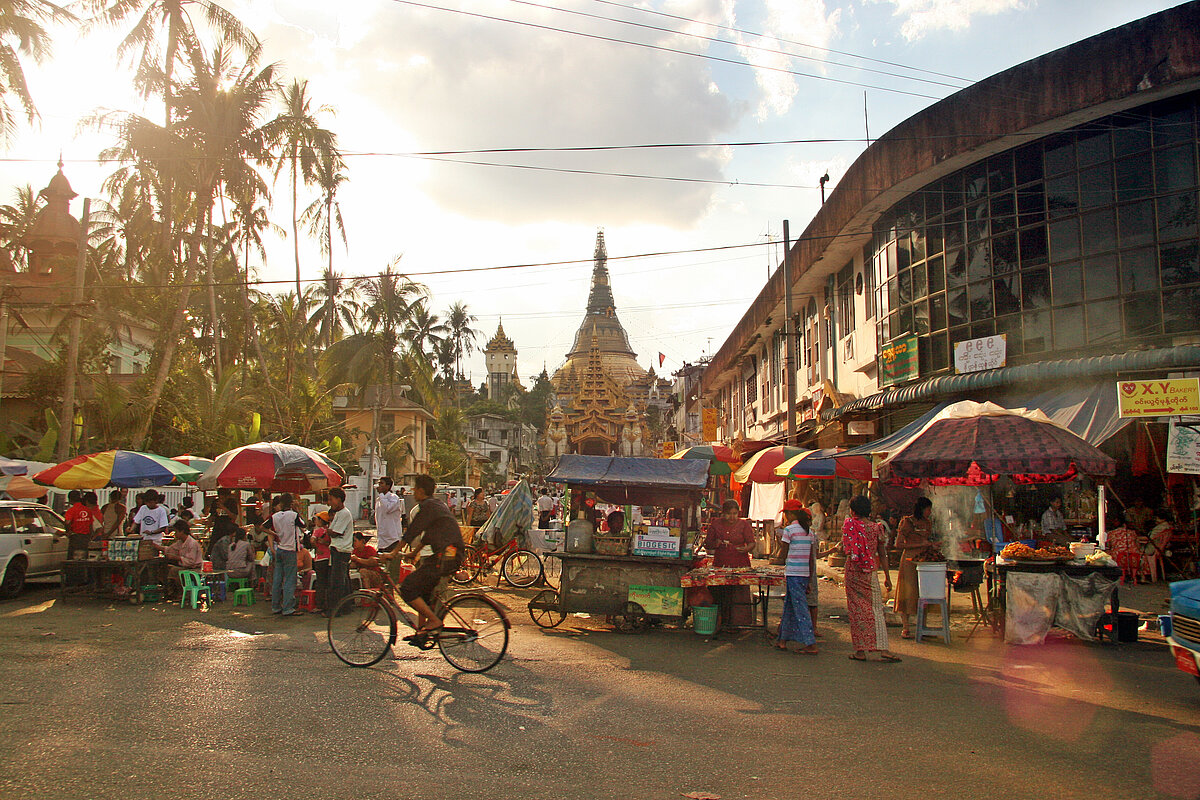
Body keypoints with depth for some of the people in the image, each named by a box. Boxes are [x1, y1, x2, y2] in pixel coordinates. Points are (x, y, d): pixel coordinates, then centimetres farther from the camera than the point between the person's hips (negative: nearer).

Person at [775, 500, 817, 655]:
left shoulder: (789, 530, -10)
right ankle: (783, 640, 23)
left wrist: (779, 537, 11)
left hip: (793, 574, -7)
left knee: (800, 608, -5)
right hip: (805, 574, 7)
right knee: (789, 607, 16)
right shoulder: (809, 532, 11)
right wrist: (809, 579, 17)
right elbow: (811, 558, 12)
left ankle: (811, 644, -7)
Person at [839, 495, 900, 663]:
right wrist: (887, 576, 9)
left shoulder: (848, 525, -4)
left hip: (852, 571, 0)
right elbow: (882, 554, 2)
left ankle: (861, 650, 6)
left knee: (857, 610, 5)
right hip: (869, 573, 0)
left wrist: (839, 546, 24)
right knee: (876, 609, 3)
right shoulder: (875, 528, -1)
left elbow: (844, 549, 1)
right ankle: (883, 650, -4)